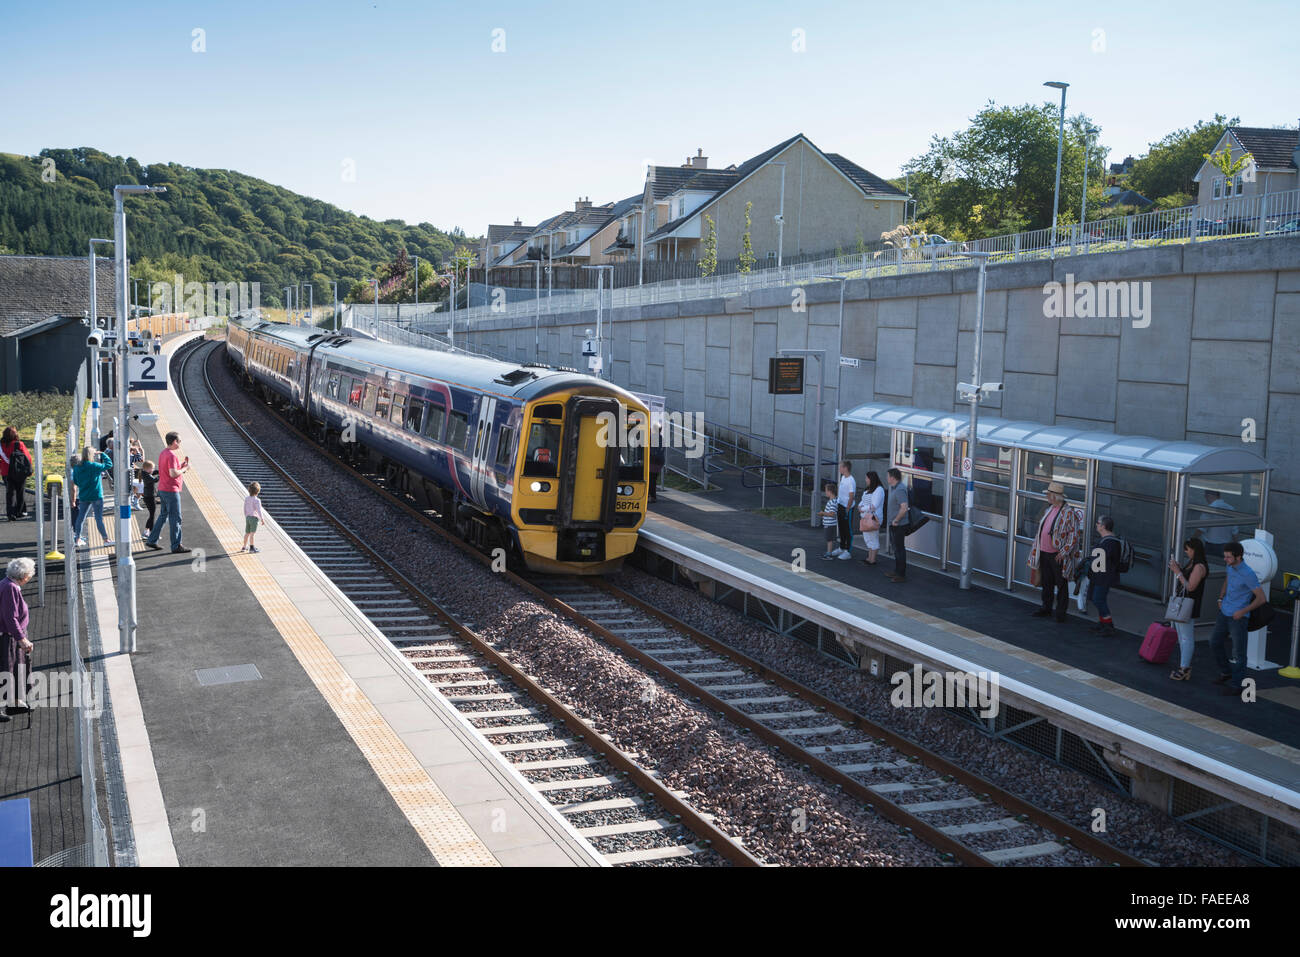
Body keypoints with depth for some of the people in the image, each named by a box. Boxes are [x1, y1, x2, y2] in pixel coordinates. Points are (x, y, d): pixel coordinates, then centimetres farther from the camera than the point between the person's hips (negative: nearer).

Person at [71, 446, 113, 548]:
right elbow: (109, 464, -9)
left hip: (83, 496, 5)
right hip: (96, 496, -5)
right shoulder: (94, 466, -17)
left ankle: (78, 539, 17)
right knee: (99, 518, -1)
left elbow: (75, 481, 9)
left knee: (80, 517, 13)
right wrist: (102, 454, 2)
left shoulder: (77, 467, 0)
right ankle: (106, 539, 5)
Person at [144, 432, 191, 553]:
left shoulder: (164, 453, 13)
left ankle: (151, 541, 23)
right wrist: (185, 469, -11)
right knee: (175, 518, -4)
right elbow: (173, 473, -25)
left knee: (163, 515, 19)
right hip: (171, 490, -10)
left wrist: (182, 465, 9)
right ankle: (176, 546, 0)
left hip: (162, 489, 10)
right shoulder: (171, 455, -18)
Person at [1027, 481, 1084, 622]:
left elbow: (1074, 535, -16)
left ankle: (1061, 611, 13)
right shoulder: (1050, 509, 11)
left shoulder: (1069, 512, -15)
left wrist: (1063, 552, -19)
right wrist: (1036, 548, 18)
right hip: (1044, 553, 8)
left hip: (1058, 556, -8)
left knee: (1061, 584, 4)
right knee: (1046, 583, 16)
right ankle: (1046, 608, 27)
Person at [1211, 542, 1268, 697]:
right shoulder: (1231, 566, 0)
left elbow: (1262, 598, -19)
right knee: (1215, 642, 17)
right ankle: (1226, 672, 34)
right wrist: (1221, 599, 15)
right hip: (1224, 613, 8)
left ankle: (1237, 685, 8)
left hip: (1238, 617, -8)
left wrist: (1242, 612, -16)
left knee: (1238, 652, 0)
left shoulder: (1249, 574, -23)